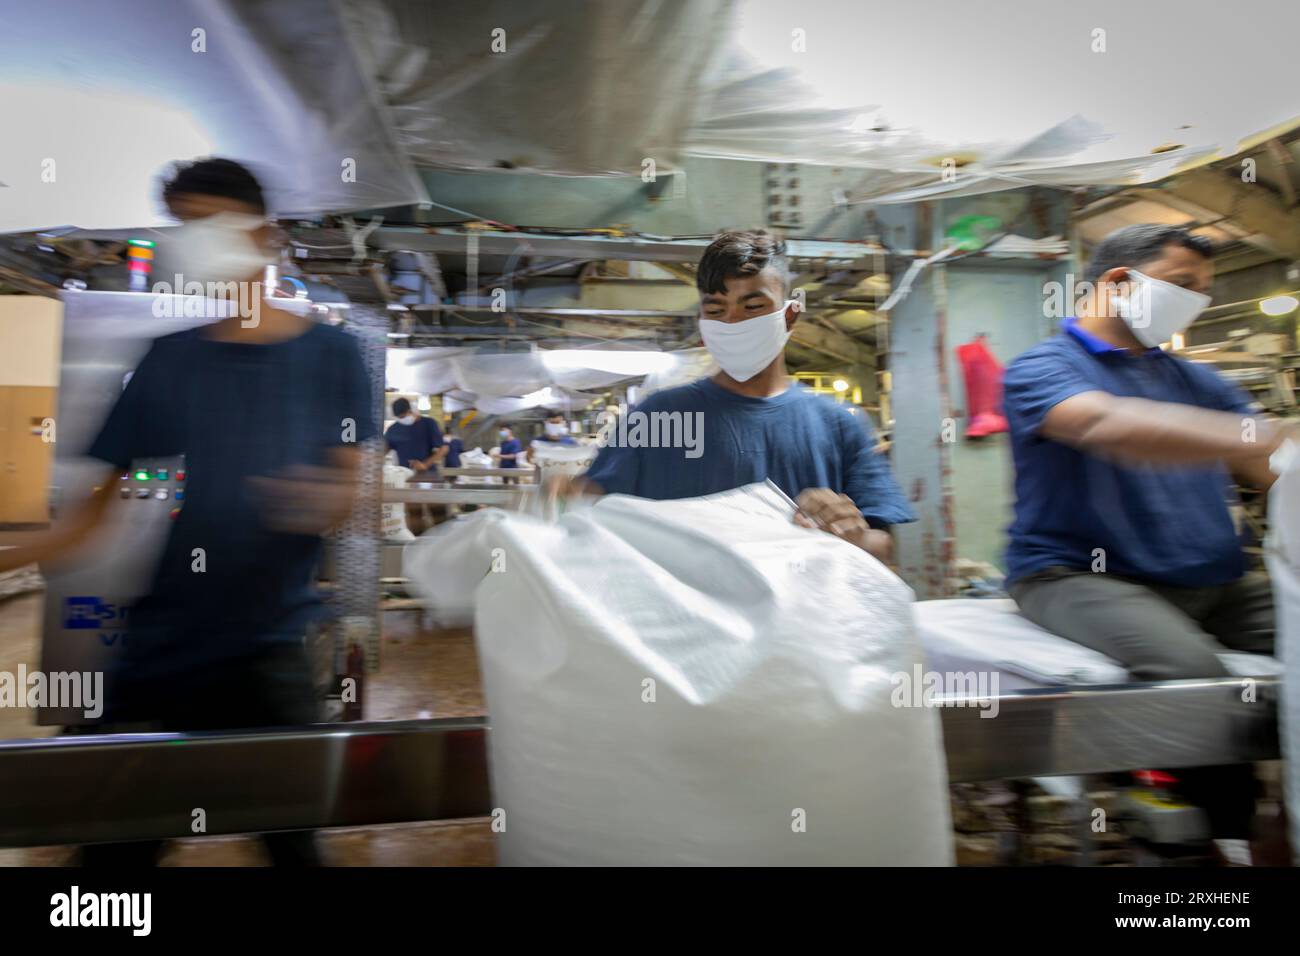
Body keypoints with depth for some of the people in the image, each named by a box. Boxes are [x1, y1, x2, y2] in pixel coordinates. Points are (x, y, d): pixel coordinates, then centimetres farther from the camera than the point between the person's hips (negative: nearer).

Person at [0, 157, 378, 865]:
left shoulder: (330, 354, -1)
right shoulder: (167, 360, 7)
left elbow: (347, 486, -3)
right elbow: (101, 511, 11)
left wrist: (327, 501, -24)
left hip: (267, 648, -3)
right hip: (157, 649, 3)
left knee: (290, 832, 4)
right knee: (116, 842, 12)